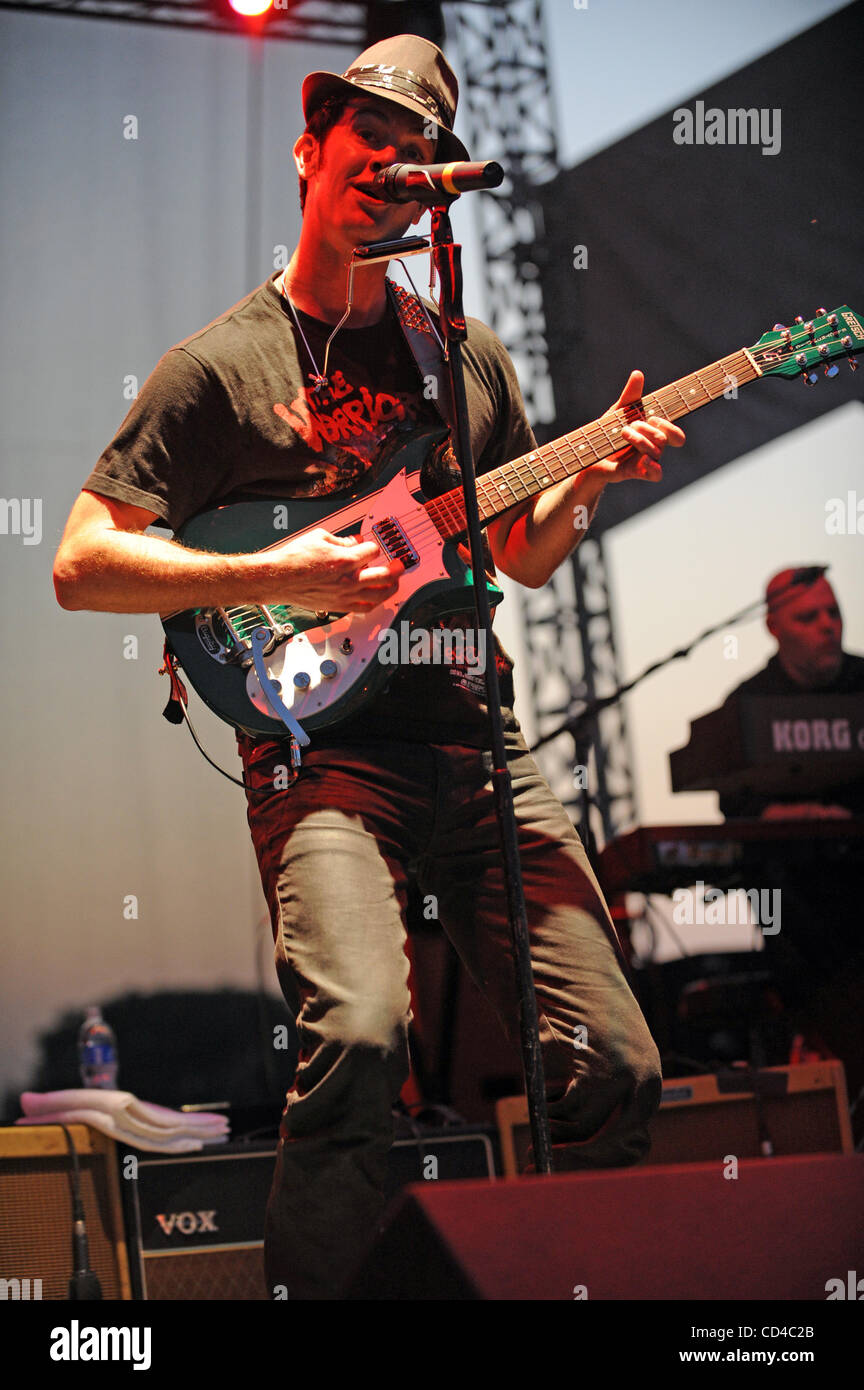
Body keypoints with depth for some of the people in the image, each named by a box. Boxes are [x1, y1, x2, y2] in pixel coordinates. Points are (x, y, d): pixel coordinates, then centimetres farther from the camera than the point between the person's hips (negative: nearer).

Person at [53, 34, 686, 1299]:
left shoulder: (470, 355, 17)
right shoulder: (221, 364, 3)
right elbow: (83, 563, -2)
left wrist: (586, 483, 4)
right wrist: (273, 577, -13)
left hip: (482, 749, 5)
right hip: (324, 755, -5)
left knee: (615, 1071, -4)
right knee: (359, 1032, -30)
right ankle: (307, 1287, -12)